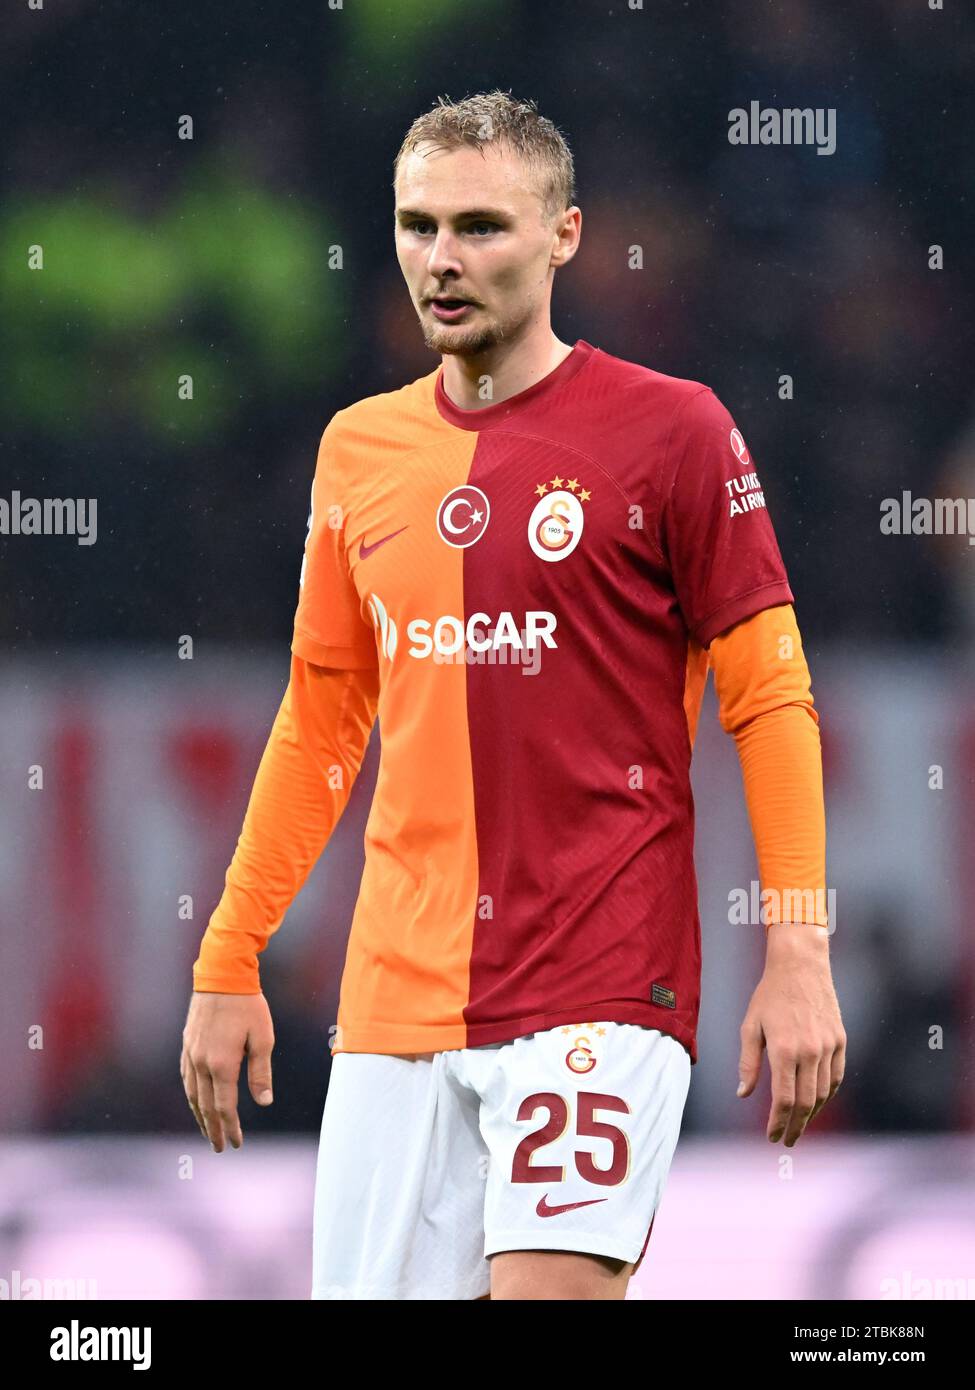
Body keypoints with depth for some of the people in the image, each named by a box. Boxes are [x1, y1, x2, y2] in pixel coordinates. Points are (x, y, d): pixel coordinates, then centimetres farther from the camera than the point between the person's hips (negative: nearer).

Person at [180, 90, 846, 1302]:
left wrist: (797, 955, -11)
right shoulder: (359, 450, 12)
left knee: (550, 1287, -17)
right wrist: (228, 965, 17)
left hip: (599, 988, -5)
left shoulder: (667, 430, -3)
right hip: (396, 995, 5)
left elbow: (770, 699, -3)